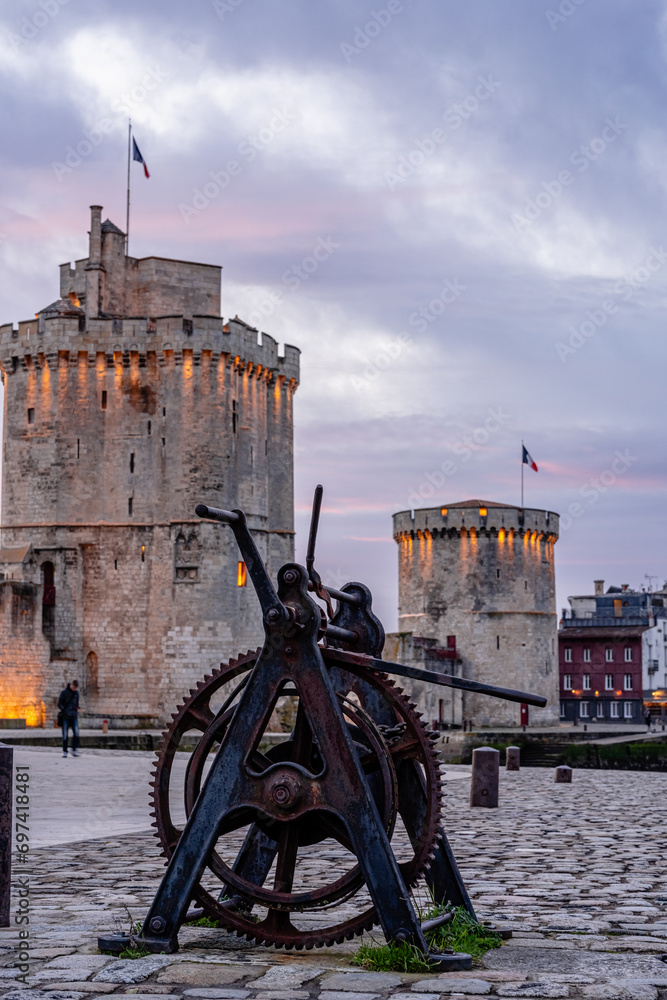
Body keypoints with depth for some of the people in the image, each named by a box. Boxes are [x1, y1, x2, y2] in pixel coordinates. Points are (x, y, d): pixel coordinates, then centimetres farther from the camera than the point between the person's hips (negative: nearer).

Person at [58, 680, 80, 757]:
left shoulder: (76, 692, 10)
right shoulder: (64, 692, -2)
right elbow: (59, 704, -2)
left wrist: (77, 709, 11)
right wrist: (63, 710, -12)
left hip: (74, 717, 3)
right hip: (65, 717, -3)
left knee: (76, 733, -10)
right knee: (65, 735, 1)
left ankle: (74, 750, -2)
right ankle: (64, 751, 10)